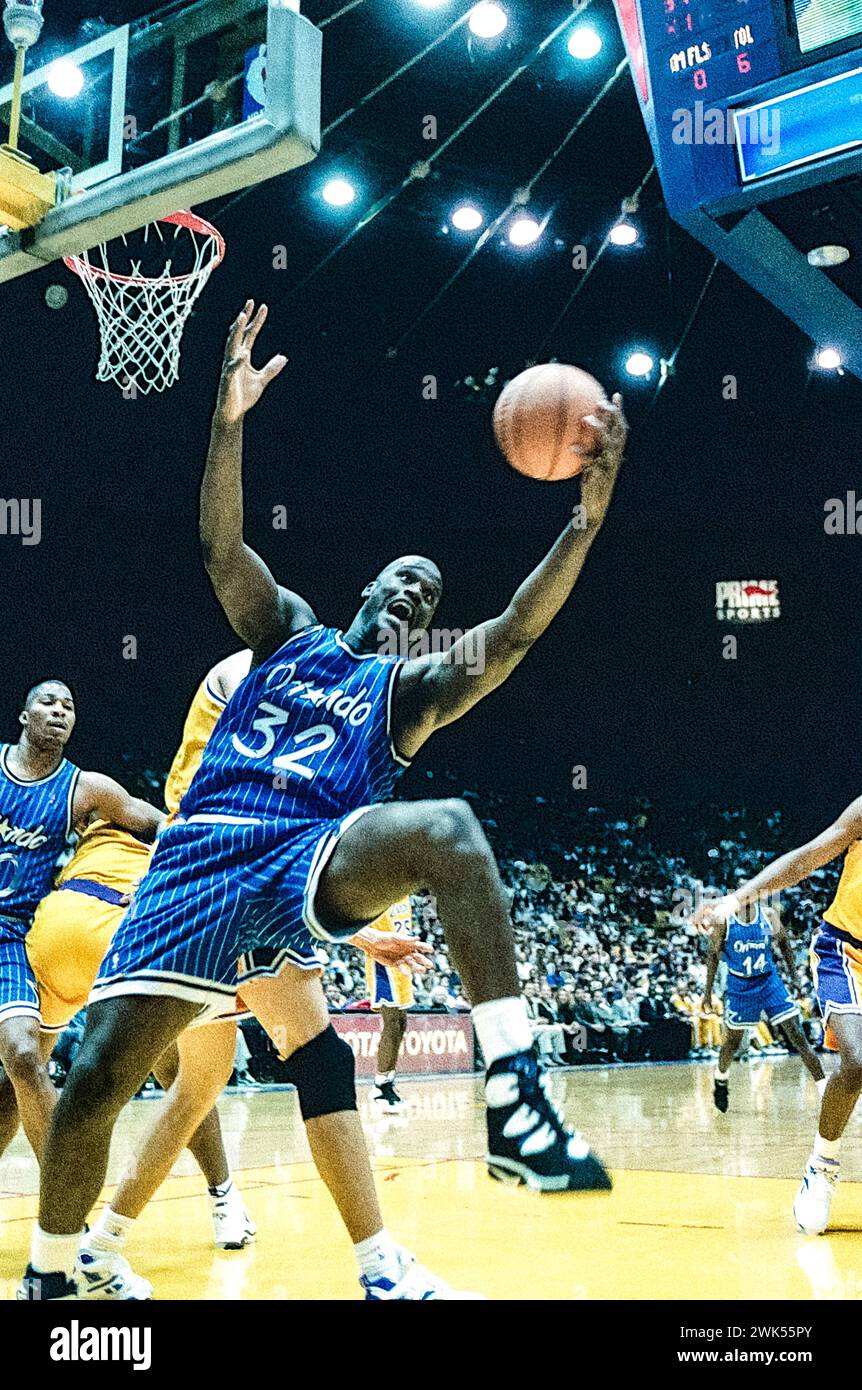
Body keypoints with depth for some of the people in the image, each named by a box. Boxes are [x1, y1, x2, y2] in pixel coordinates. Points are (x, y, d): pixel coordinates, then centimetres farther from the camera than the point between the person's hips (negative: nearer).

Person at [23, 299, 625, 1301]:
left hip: (312, 861, -1)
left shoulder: (413, 687, 16)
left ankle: (515, 1104, -37)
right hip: (204, 853, 1)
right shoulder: (286, 628, 21)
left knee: (446, 828, -33)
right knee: (95, 1080, -8)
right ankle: (47, 1276, 19)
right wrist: (229, 419, -9)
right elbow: (220, 545, 4)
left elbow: (515, 632, -1)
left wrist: (587, 515, -14)